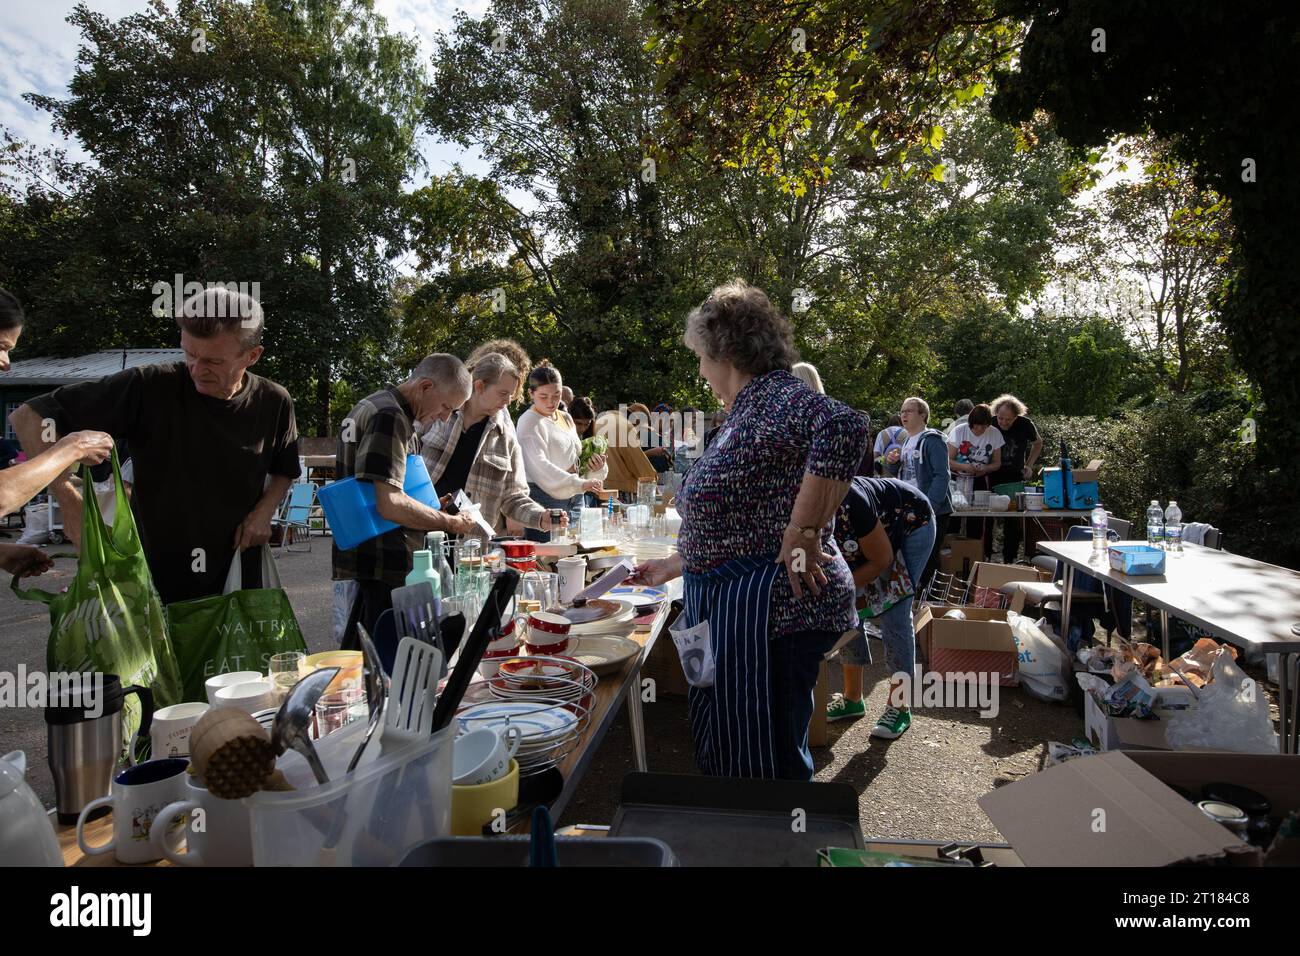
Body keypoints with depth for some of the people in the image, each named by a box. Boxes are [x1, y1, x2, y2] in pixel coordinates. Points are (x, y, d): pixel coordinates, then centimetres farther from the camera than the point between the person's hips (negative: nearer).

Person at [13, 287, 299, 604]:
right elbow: (29, 417, -13)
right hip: (155, 578, -2)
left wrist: (265, 510, -8)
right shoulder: (149, 388, -18)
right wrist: (70, 502, -24)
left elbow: (284, 471, 11)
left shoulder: (273, 403, -8)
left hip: (237, 577, 2)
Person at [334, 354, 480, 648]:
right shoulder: (390, 417, -17)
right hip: (386, 563, -11)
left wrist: (430, 506, 16)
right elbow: (391, 505, -25)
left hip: (360, 555, 11)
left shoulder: (371, 406, 16)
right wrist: (451, 523, -13)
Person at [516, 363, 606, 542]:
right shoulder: (529, 422, -8)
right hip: (545, 498, -7)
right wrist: (579, 484, -30)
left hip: (574, 497, 7)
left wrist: (595, 467, 2)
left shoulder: (566, 418, 16)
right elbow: (540, 466, -20)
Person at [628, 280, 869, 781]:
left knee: (767, 761, 3)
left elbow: (845, 427, -37)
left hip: (773, 607, -10)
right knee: (726, 750, 20)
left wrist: (804, 534, -30)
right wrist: (674, 565, 26)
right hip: (730, 608, 10)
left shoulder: (777, 398, -15)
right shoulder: (746, 411, 17)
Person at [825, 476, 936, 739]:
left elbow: (882, 560, -26)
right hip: (872, 529, 6)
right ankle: (852, 698, 9)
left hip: (911, 523, -6)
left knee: (893, 614, -13)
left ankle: (899, 706, -3)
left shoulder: (848, 506, -42)